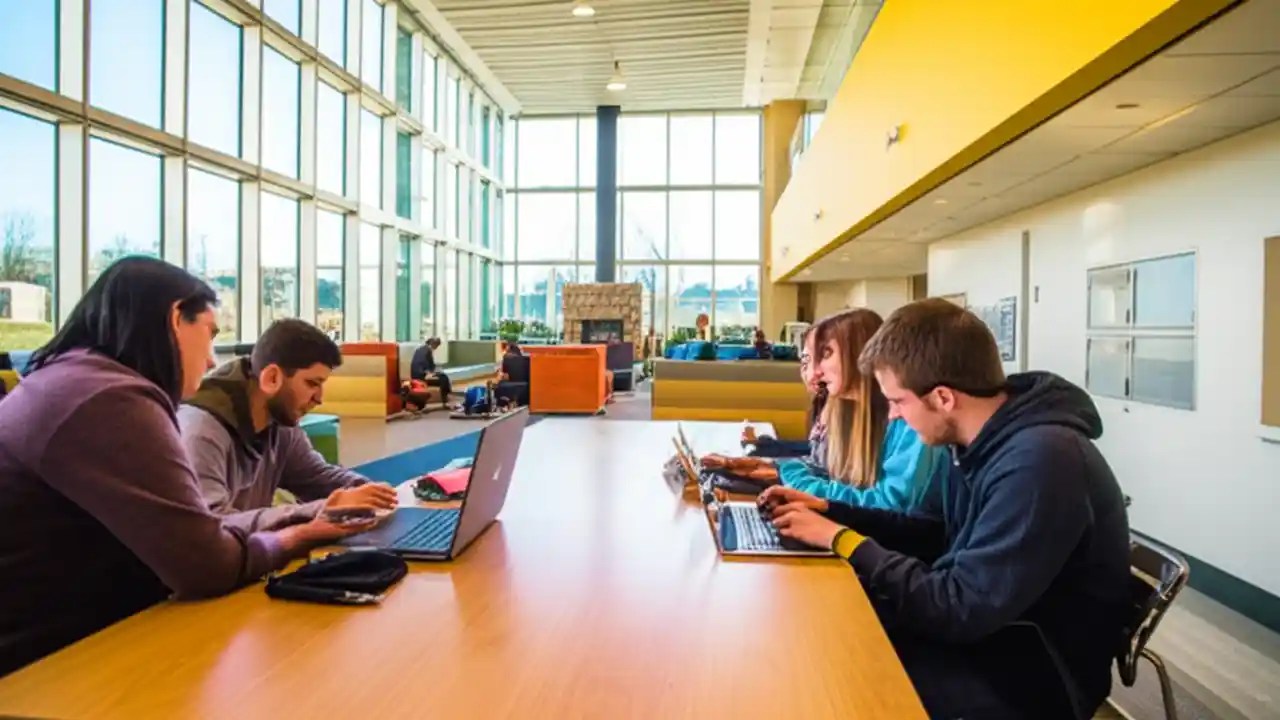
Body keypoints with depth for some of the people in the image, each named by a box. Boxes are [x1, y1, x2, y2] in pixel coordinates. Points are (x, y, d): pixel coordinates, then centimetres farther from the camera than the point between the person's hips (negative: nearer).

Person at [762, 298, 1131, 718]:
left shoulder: (1040, 460, -29)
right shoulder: (986, 440, -1)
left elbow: (963, 610, -28)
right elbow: (946, 539, 10)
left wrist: (842, 539, -19)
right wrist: (831, 512, 3)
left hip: (1035, 670, -7)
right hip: (988, 625, 7)